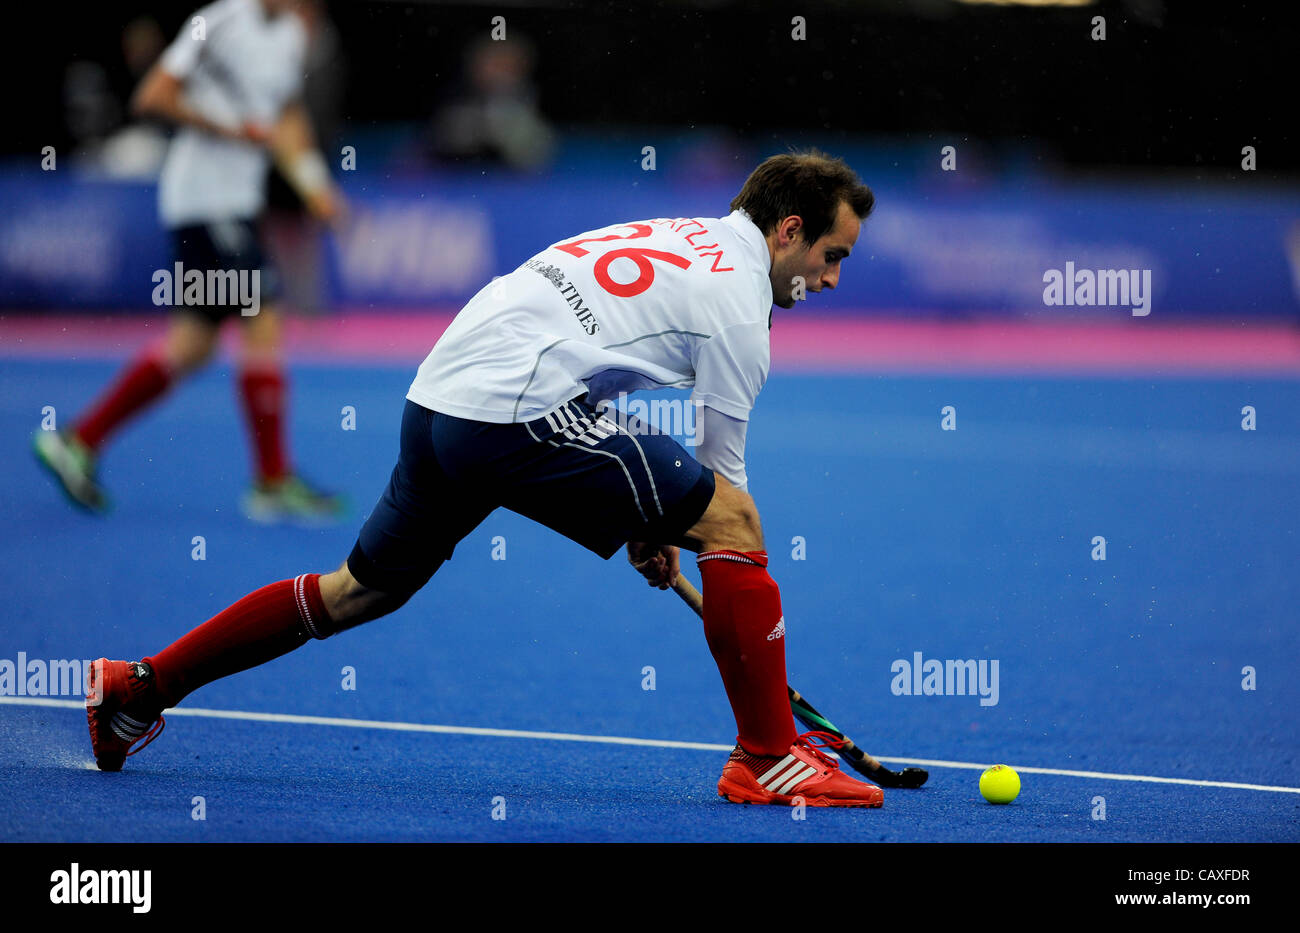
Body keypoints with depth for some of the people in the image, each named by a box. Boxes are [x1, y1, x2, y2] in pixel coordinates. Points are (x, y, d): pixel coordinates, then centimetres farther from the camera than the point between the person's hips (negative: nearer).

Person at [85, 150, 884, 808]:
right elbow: (724, 473, 0)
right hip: (518, 408, -9)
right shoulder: (736, 301, -3)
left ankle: (138, 689, 26)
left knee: (365, 589, 22)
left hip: (438, 397, 9)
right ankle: (767, 758, -7)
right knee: (733, 516, -7)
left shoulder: (675, 238, 23)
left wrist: (644, 521, 28)